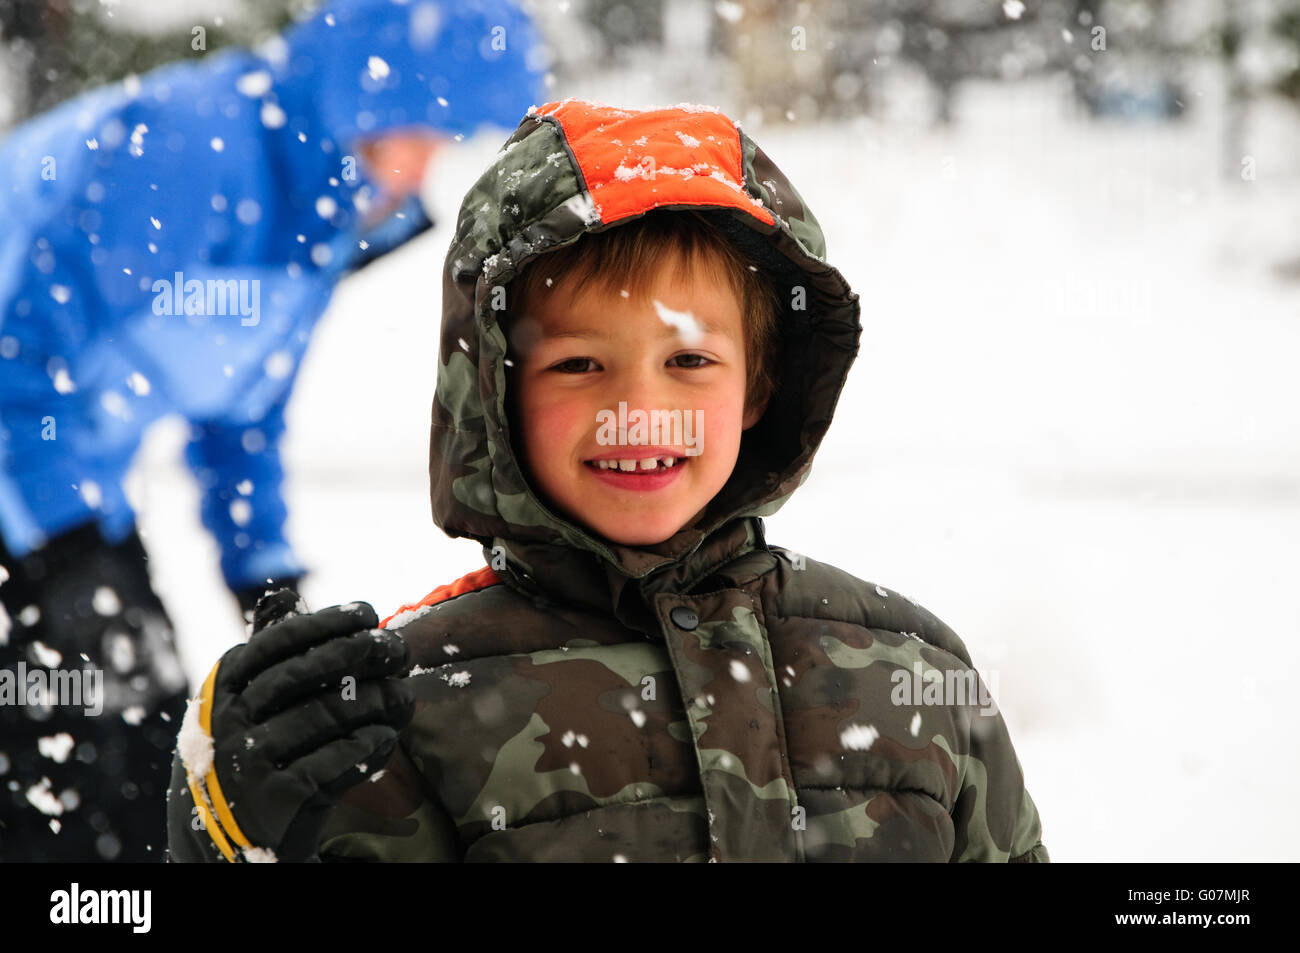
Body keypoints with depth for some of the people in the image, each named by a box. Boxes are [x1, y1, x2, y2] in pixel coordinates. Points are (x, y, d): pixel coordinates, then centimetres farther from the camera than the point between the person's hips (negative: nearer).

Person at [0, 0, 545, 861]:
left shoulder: (318, 202, 5)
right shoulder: (188, 140, -24)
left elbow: (242, 405, 17)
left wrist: (266, 575, 14)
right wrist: (74, 554, -24)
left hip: (74, 471, 9)